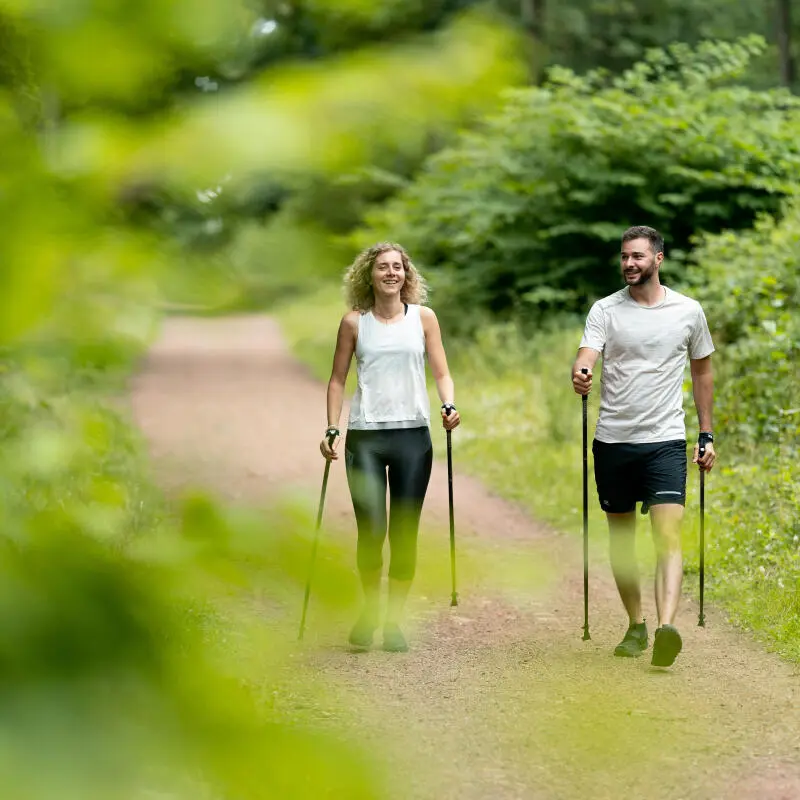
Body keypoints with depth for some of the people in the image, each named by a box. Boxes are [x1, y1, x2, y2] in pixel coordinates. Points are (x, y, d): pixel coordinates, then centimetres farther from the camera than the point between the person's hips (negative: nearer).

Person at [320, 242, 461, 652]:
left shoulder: (423, 318, 7)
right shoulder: (354, 322, 5)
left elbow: (441, 372, 7)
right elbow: (337, 379, 9)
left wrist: (450, 405, -12)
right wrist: (331, 429, 0)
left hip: (413, 434, 1)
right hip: (365, 436, -1)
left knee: (405, 533, 1)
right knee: (371, 531, -7)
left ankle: (393, 621, 11)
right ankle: (369, 610, 17)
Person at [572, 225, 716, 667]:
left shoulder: (688, 311, 4)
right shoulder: (605, 310, 1)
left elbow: (703, 373, 15)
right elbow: (586, 358, -13)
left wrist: (707, 435, 13)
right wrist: (580, 375, -38)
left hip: (665, 440, -1)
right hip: (613, 440, 2)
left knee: (668, 535, -17)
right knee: (621, 537, 11)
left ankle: (667, 628, -29)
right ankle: (635, 626, 25)